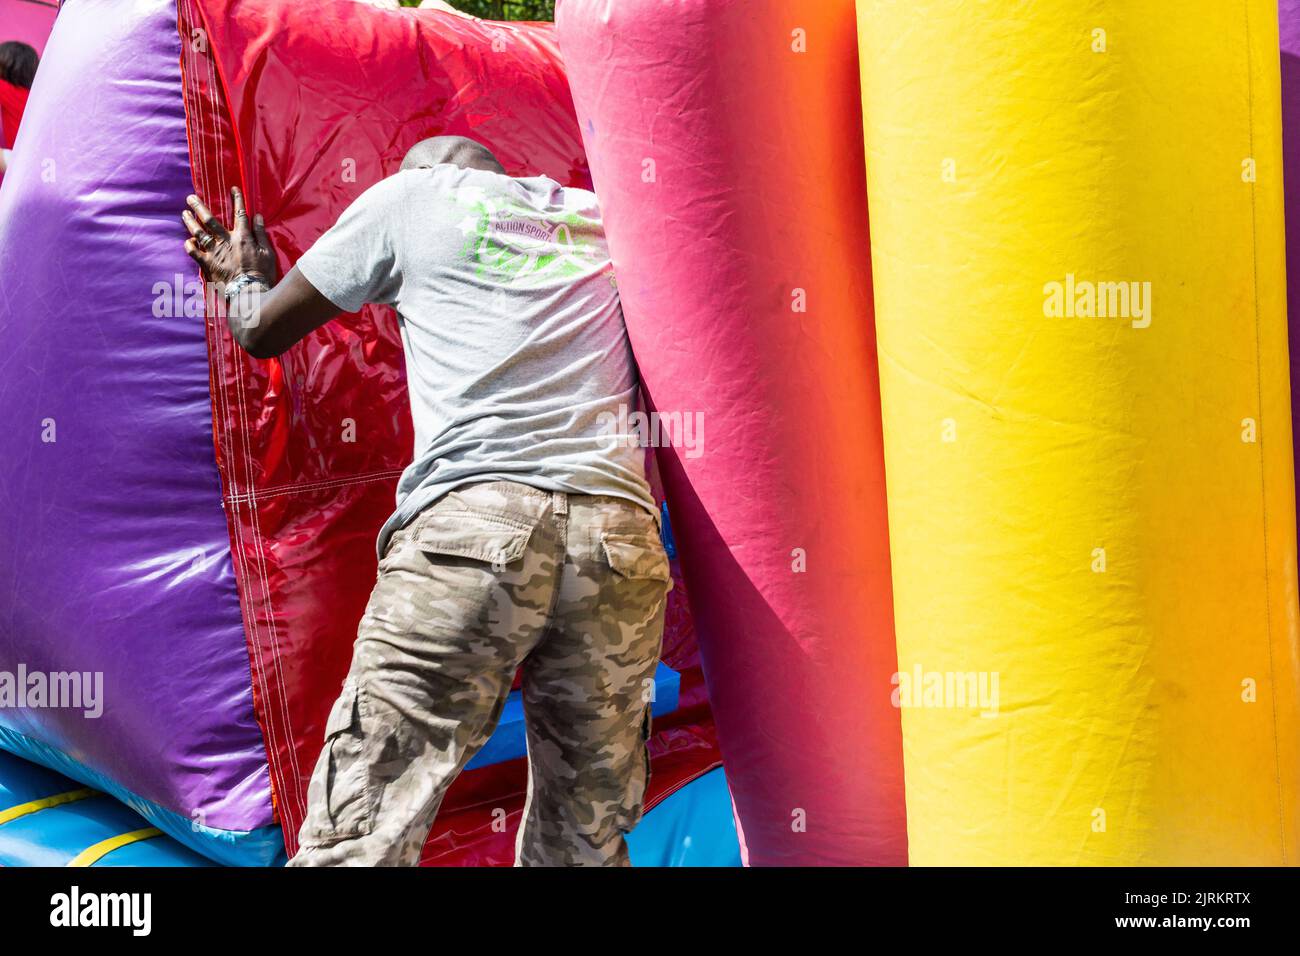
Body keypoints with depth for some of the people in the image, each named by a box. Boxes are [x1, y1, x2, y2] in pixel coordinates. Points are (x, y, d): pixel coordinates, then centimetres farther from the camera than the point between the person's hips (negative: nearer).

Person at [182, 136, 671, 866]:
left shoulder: (412, 191, 15)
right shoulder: (603, 216, 25)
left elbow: (264, 330, 20)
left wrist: (244, 278, 43)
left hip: (472, 523, -4)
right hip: (620, 533, 4)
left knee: (358, 838, -4)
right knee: (586, 846, 10)